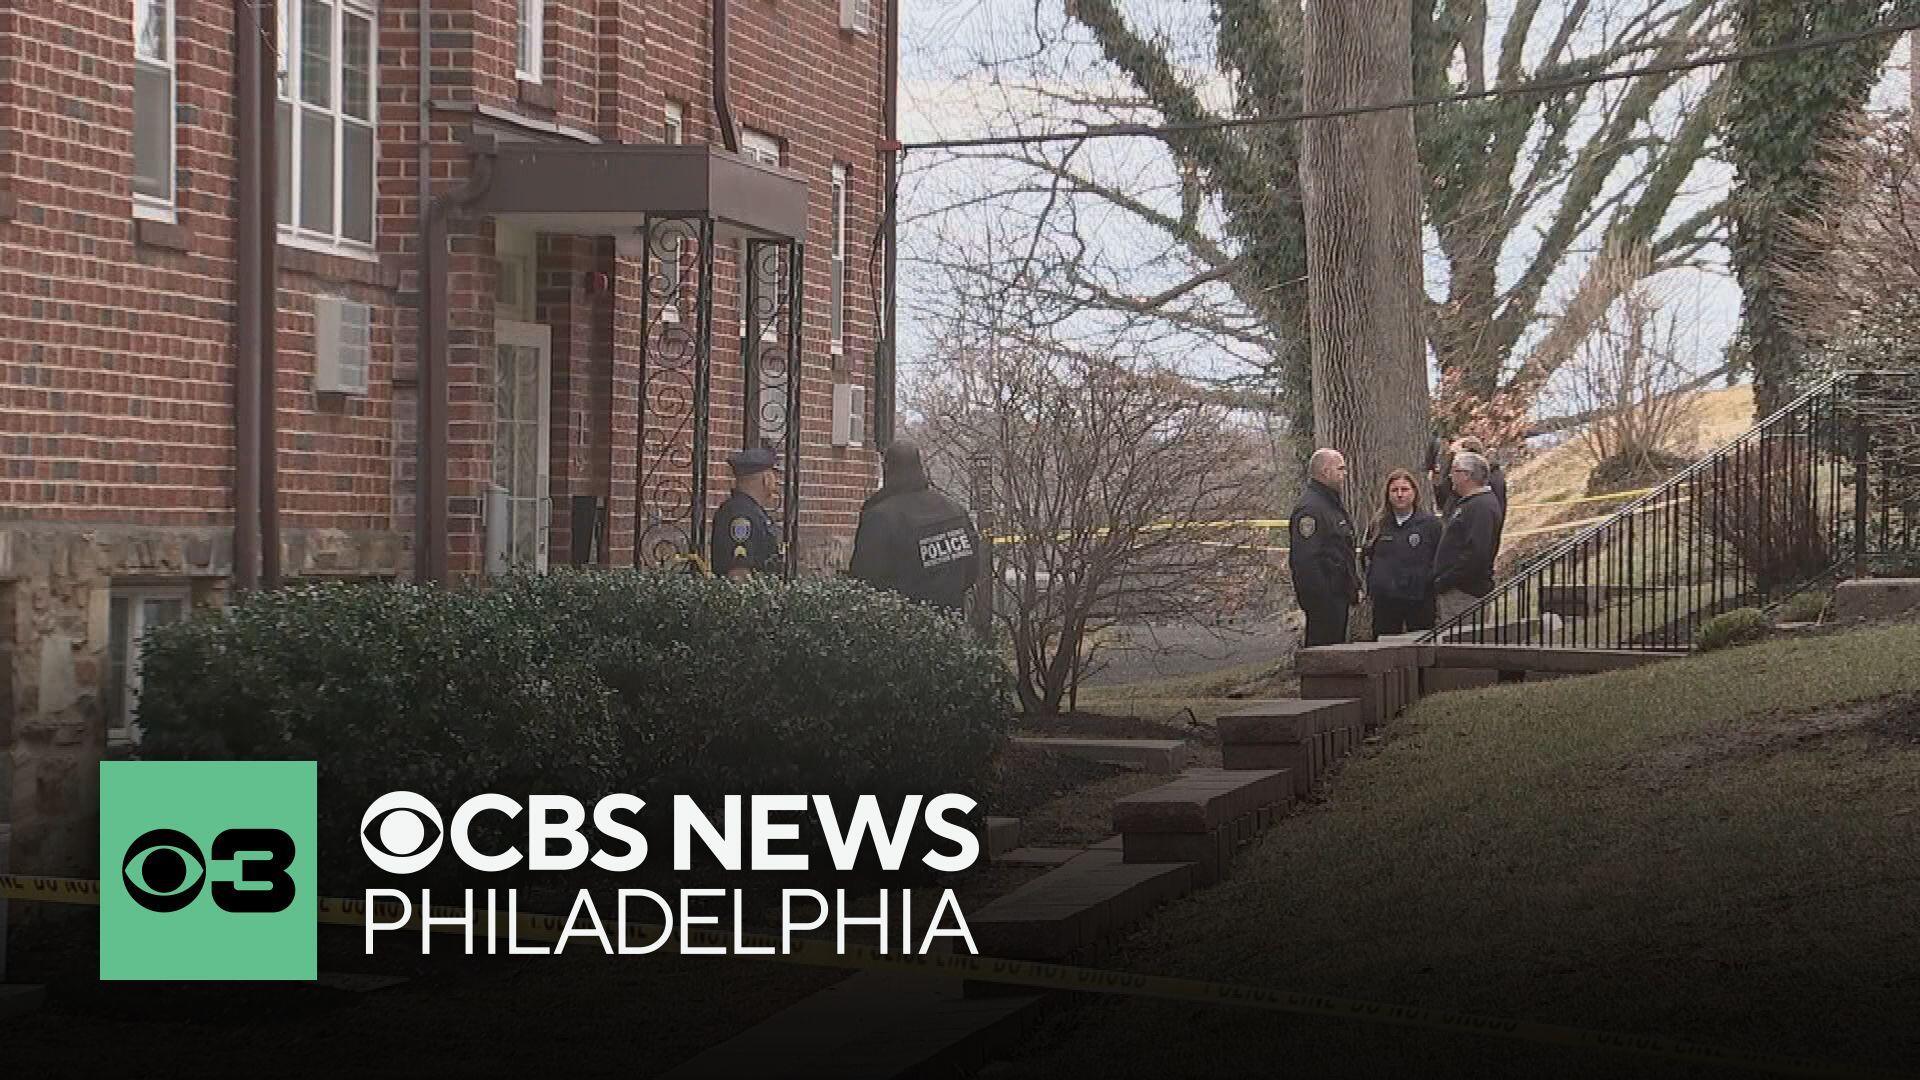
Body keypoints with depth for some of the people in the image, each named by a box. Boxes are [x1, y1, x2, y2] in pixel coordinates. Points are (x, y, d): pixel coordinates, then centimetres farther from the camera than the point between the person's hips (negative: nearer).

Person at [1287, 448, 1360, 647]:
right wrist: (1320, 599, -25)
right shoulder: (1310, 508, -17)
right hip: (1324, 600, -11)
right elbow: (1306, 559, -24)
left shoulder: (1334, 504, 18)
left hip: (1339, 596, 11)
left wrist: (1355, 585, 20)